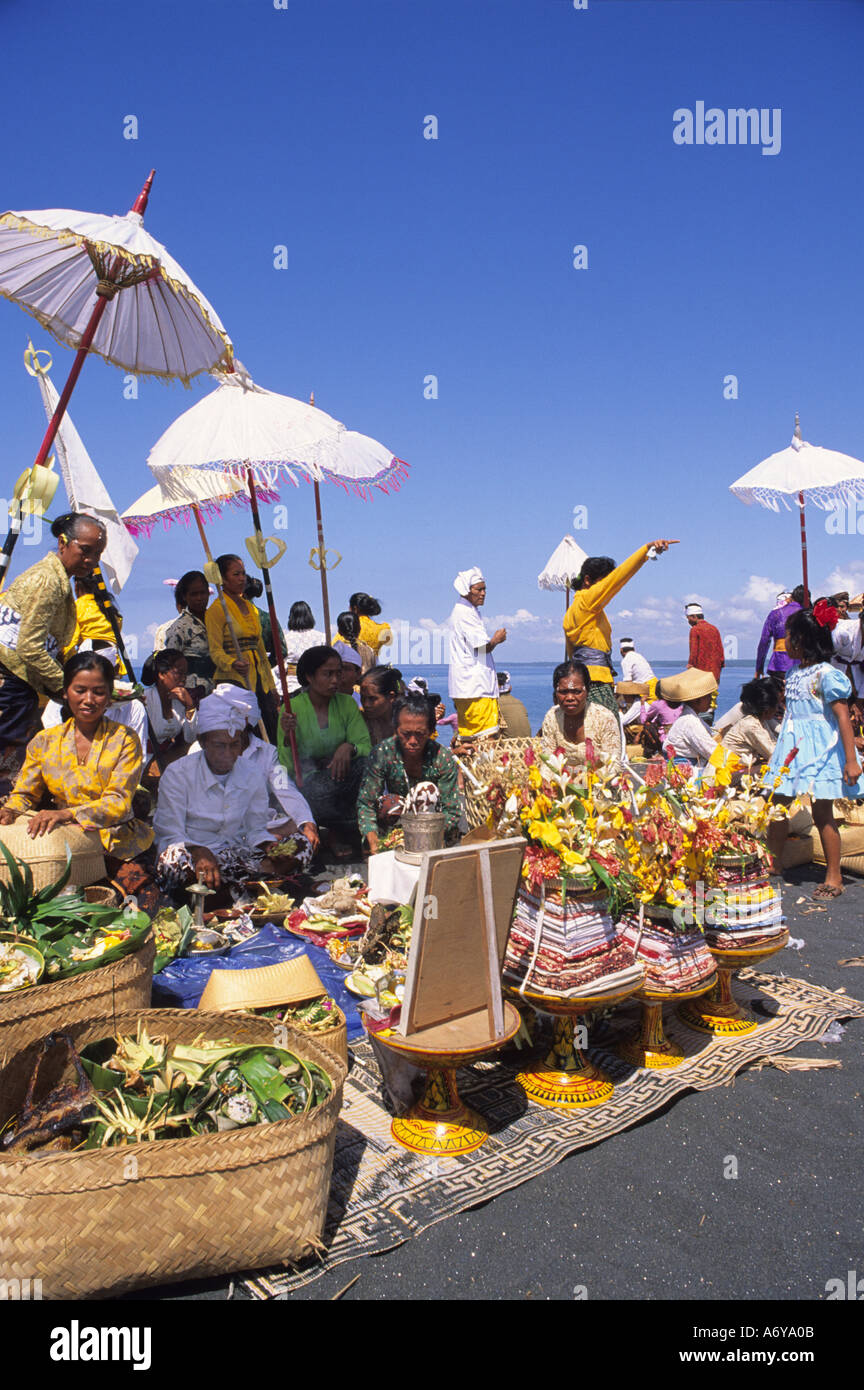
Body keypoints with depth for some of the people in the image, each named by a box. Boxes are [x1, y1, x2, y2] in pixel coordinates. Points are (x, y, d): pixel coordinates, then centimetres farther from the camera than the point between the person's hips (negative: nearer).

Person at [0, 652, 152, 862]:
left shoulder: (124, 740, 0)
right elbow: (25, 794, 14)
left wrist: (67, 814, -27)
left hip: (113, 839, -3)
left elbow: (118, 803, -10)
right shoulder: (44, 741, 11)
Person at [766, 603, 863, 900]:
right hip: (792, 749, 8)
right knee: (777, 806, 9)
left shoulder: (826, 674, -15)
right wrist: (776, 753, 21)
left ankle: (833, 876, 14)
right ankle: (772, 863, 22)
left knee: (822, 814, 0)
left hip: (821, 751, -8)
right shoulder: (794, 675, 9)